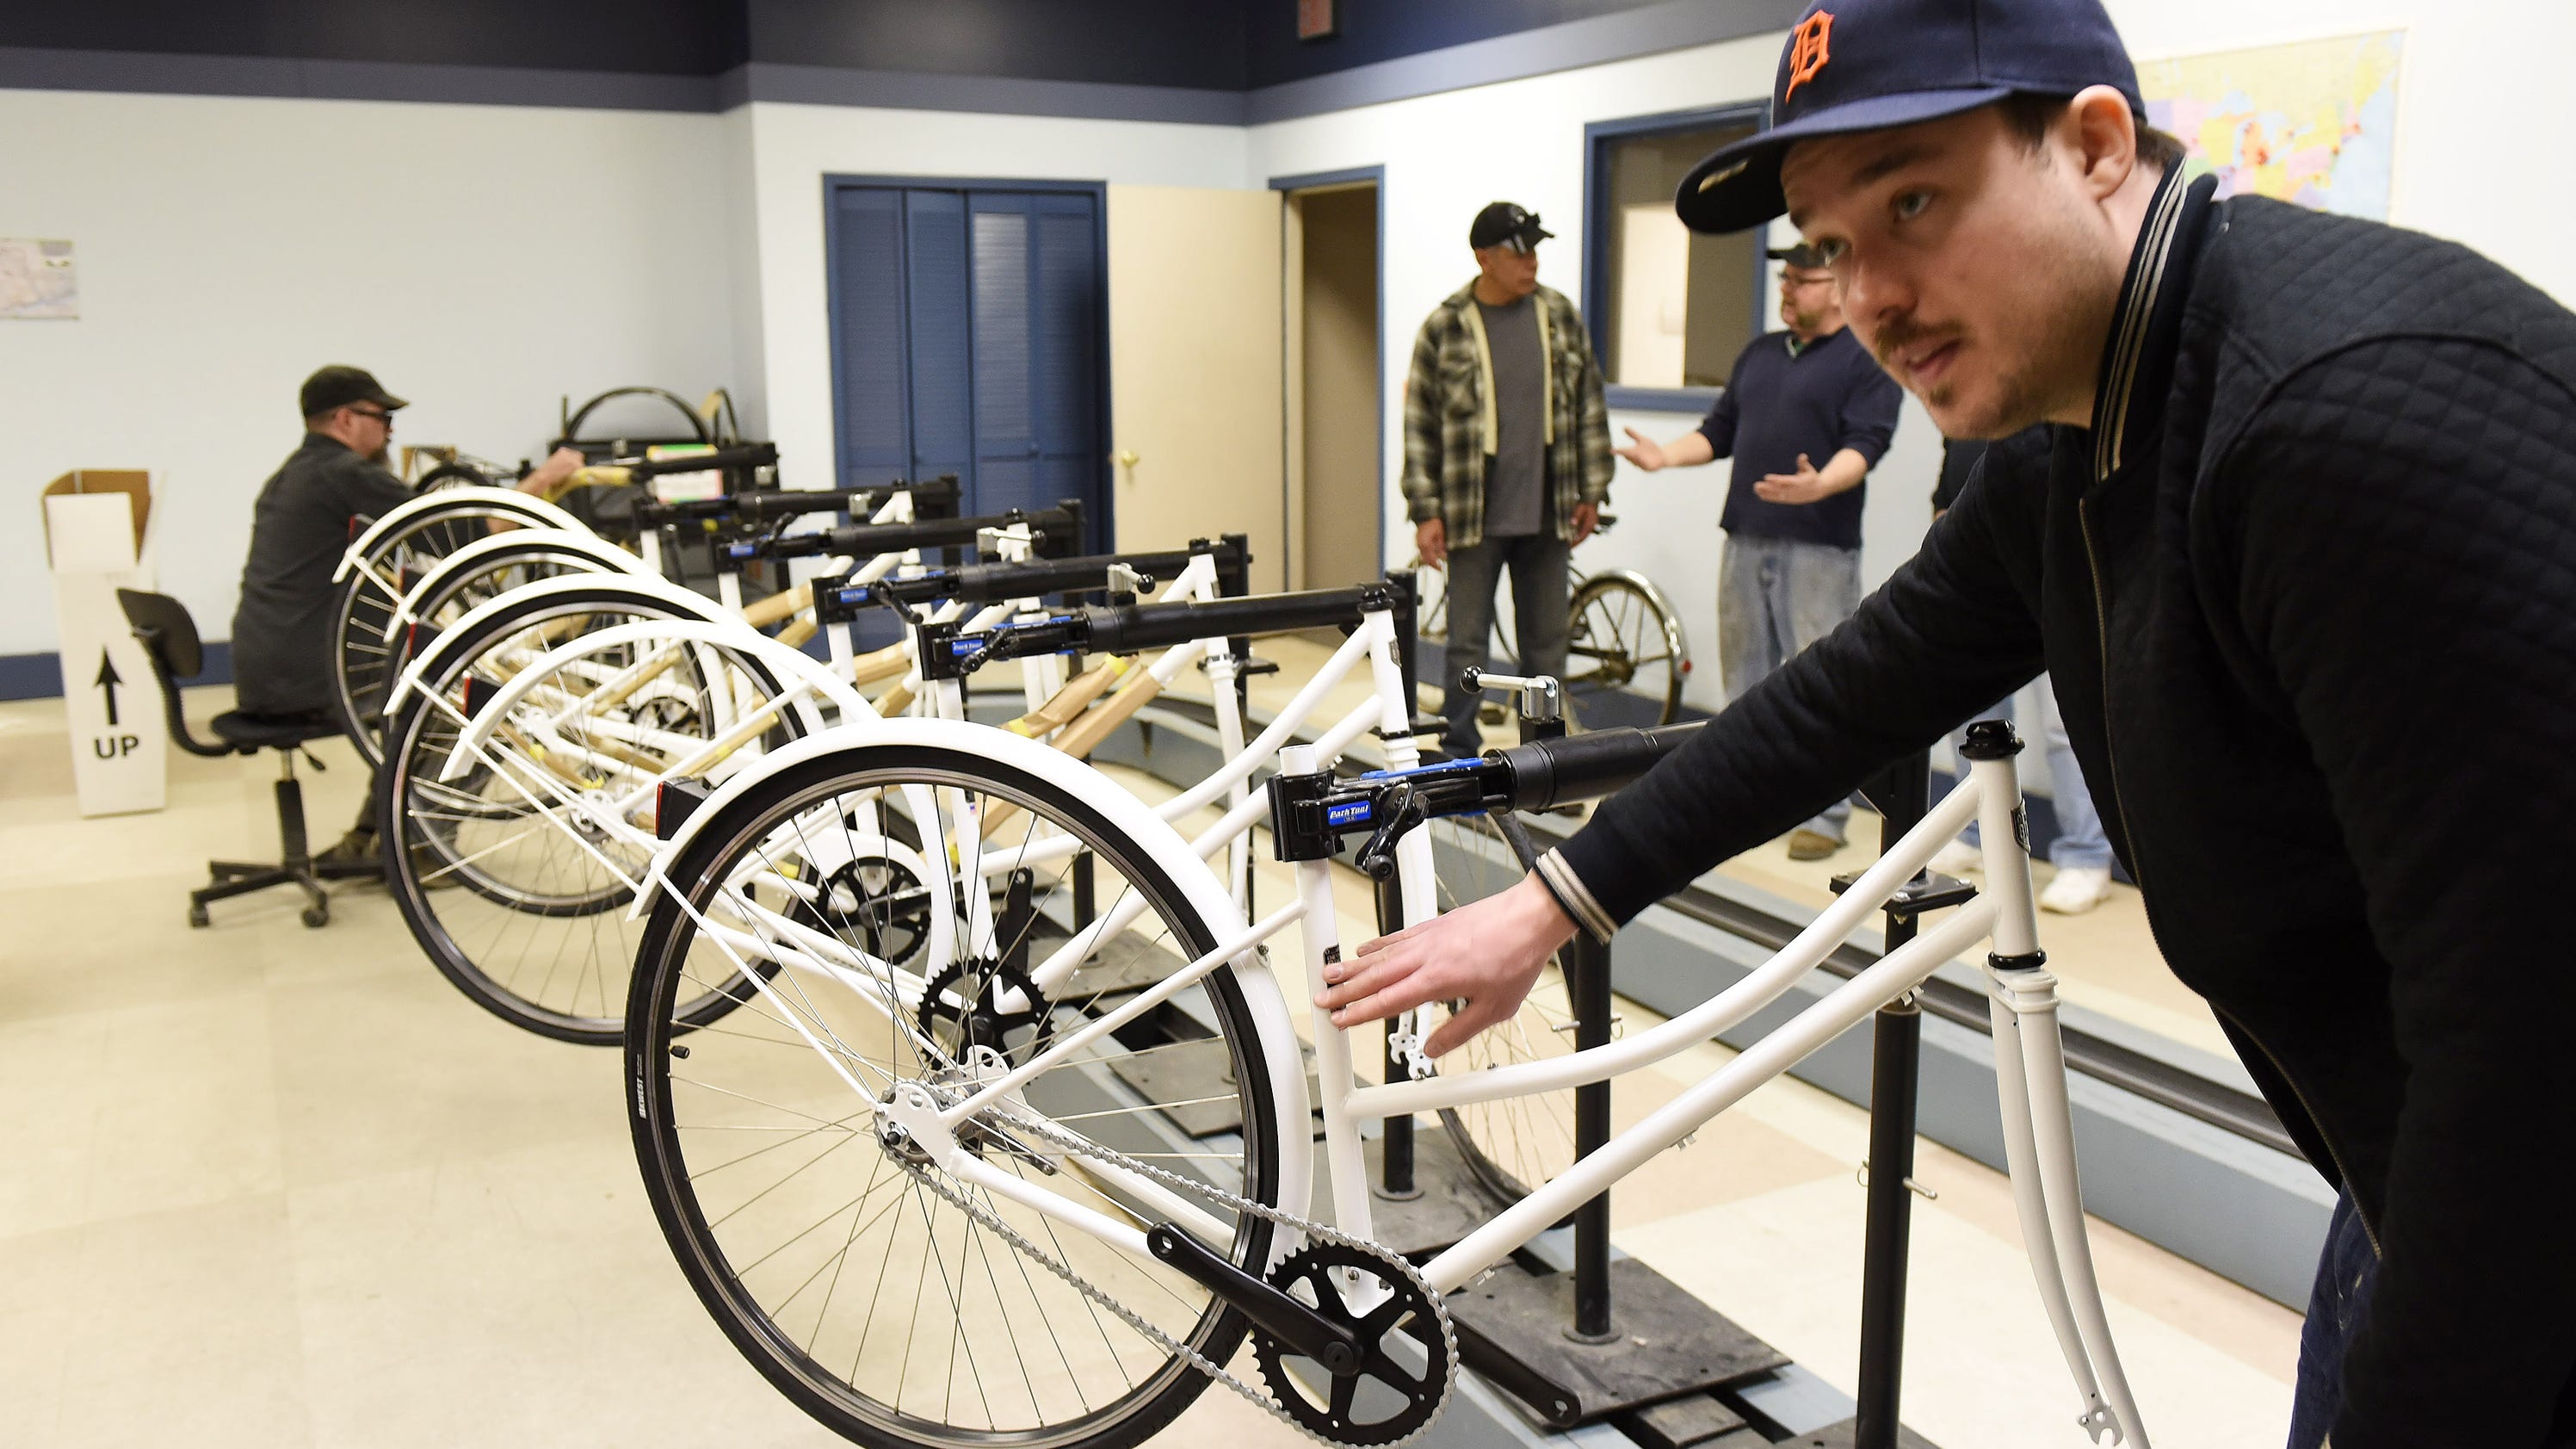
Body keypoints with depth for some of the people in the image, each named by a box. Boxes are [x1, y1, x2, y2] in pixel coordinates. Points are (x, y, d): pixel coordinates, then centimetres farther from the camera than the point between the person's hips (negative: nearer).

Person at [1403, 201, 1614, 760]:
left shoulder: (1561, 316, 5)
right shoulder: (1444, 329, -5)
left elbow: (1589, 407, 10)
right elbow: (1419, 426, -3)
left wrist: (1591, 493, 7)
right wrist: (1425, 512, -7)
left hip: (1545, 513, 3)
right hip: (1474, 515, -3)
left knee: (1547, 640, 12)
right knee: (1467, 642, 3)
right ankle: (1458, 756, 14)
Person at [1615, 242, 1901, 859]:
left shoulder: (1866, 361, -3)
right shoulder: (1760, 352, 19)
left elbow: (1864, 445, -14)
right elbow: (1720, 431, 20)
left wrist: (1819, 485, -32)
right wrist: (1667, 455, 3)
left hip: (1819, 547, -7)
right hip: (1746, 539, 7)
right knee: (1745, 676, 12)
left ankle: (1824, 814, 3)